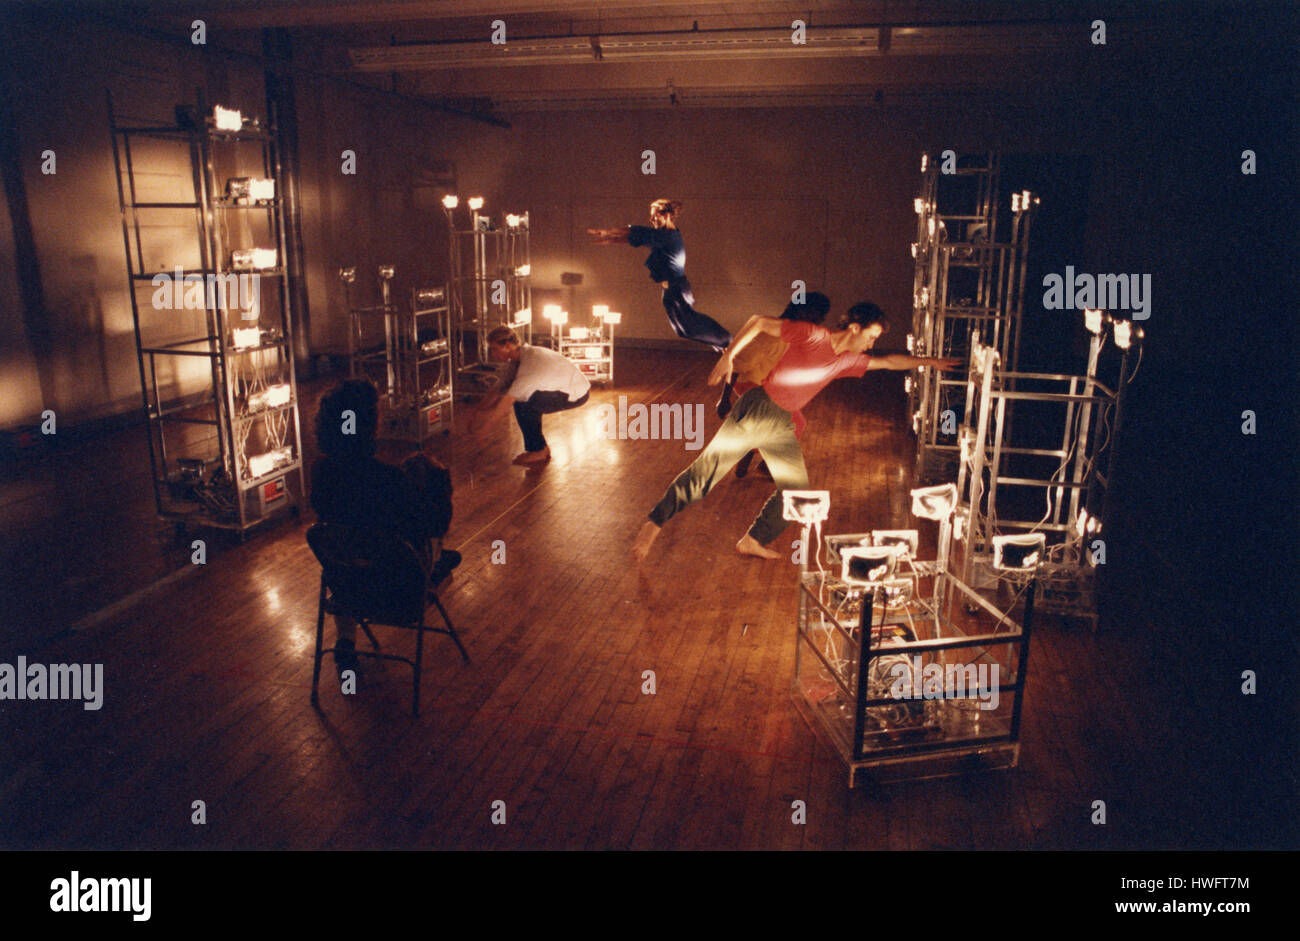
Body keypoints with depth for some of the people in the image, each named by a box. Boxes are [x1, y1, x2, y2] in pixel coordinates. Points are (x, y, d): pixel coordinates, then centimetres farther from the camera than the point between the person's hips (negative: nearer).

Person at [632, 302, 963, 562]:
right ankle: (653, 524, -1)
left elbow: (890, 362, 27)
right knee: (706, 471, -9)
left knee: (796, 490, 6)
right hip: (758, 408, -8)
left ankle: (752, 542, 17)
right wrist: (728, 356, -19)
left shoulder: (848, 360, 13)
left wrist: (931, 361, 29)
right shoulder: (813, 336, -10)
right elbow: (760, 322, -10)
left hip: (782, 425, 8)